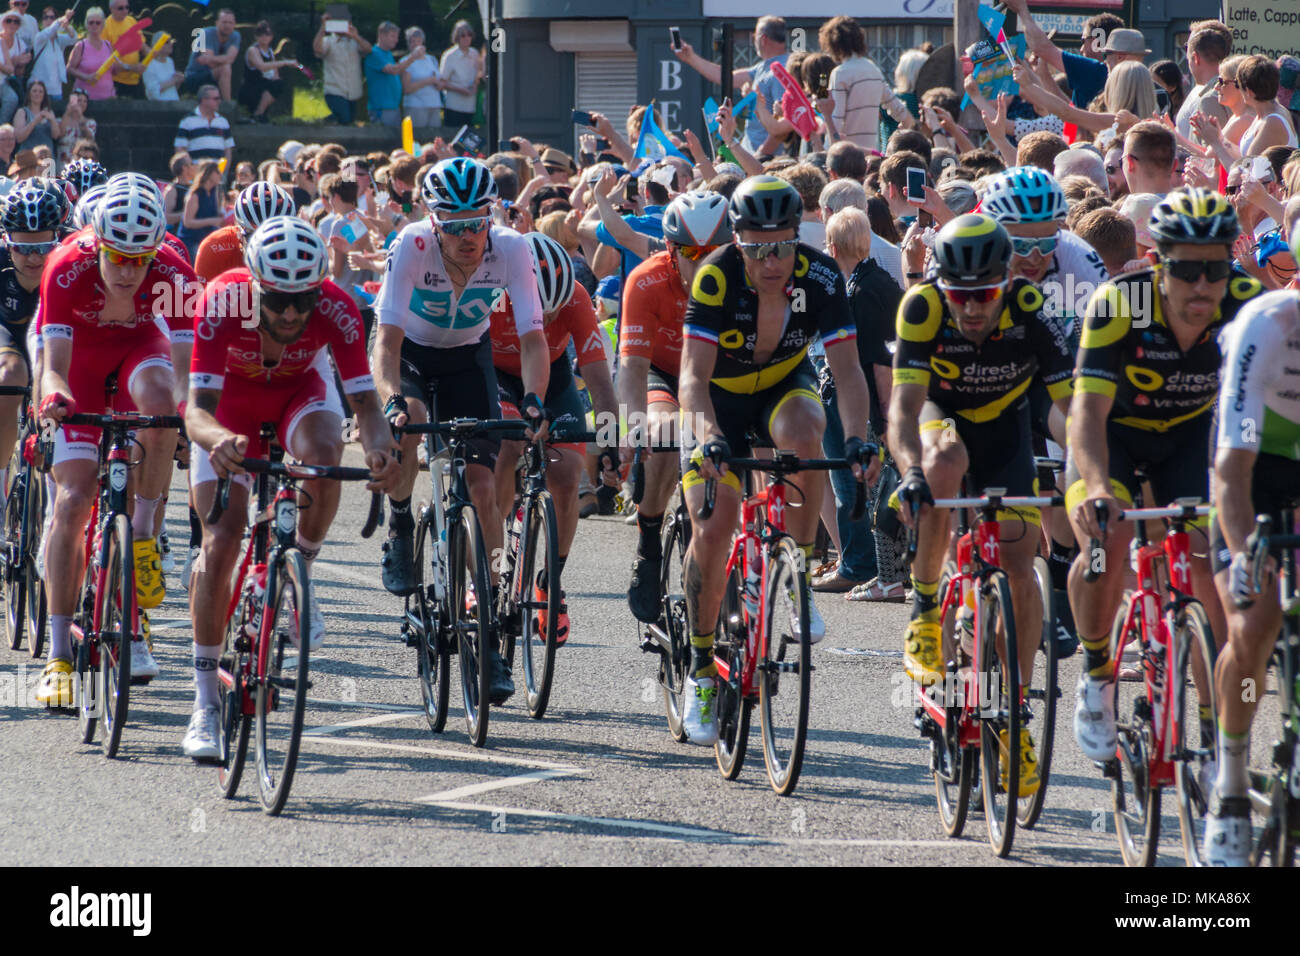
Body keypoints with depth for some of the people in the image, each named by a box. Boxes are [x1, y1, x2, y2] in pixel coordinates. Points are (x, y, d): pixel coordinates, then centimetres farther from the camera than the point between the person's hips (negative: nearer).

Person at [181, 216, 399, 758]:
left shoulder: (335, 309, -31)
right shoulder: (223, 302, -35)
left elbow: (364, 400, -33)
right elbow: (198, 410, -39)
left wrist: (379, 446, -55)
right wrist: (219, 439, -63)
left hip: (297, 393, 1)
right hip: (231, 402, -1)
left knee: (324, 451, -35)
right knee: (221, 540, -14)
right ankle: (204, 704, -6)